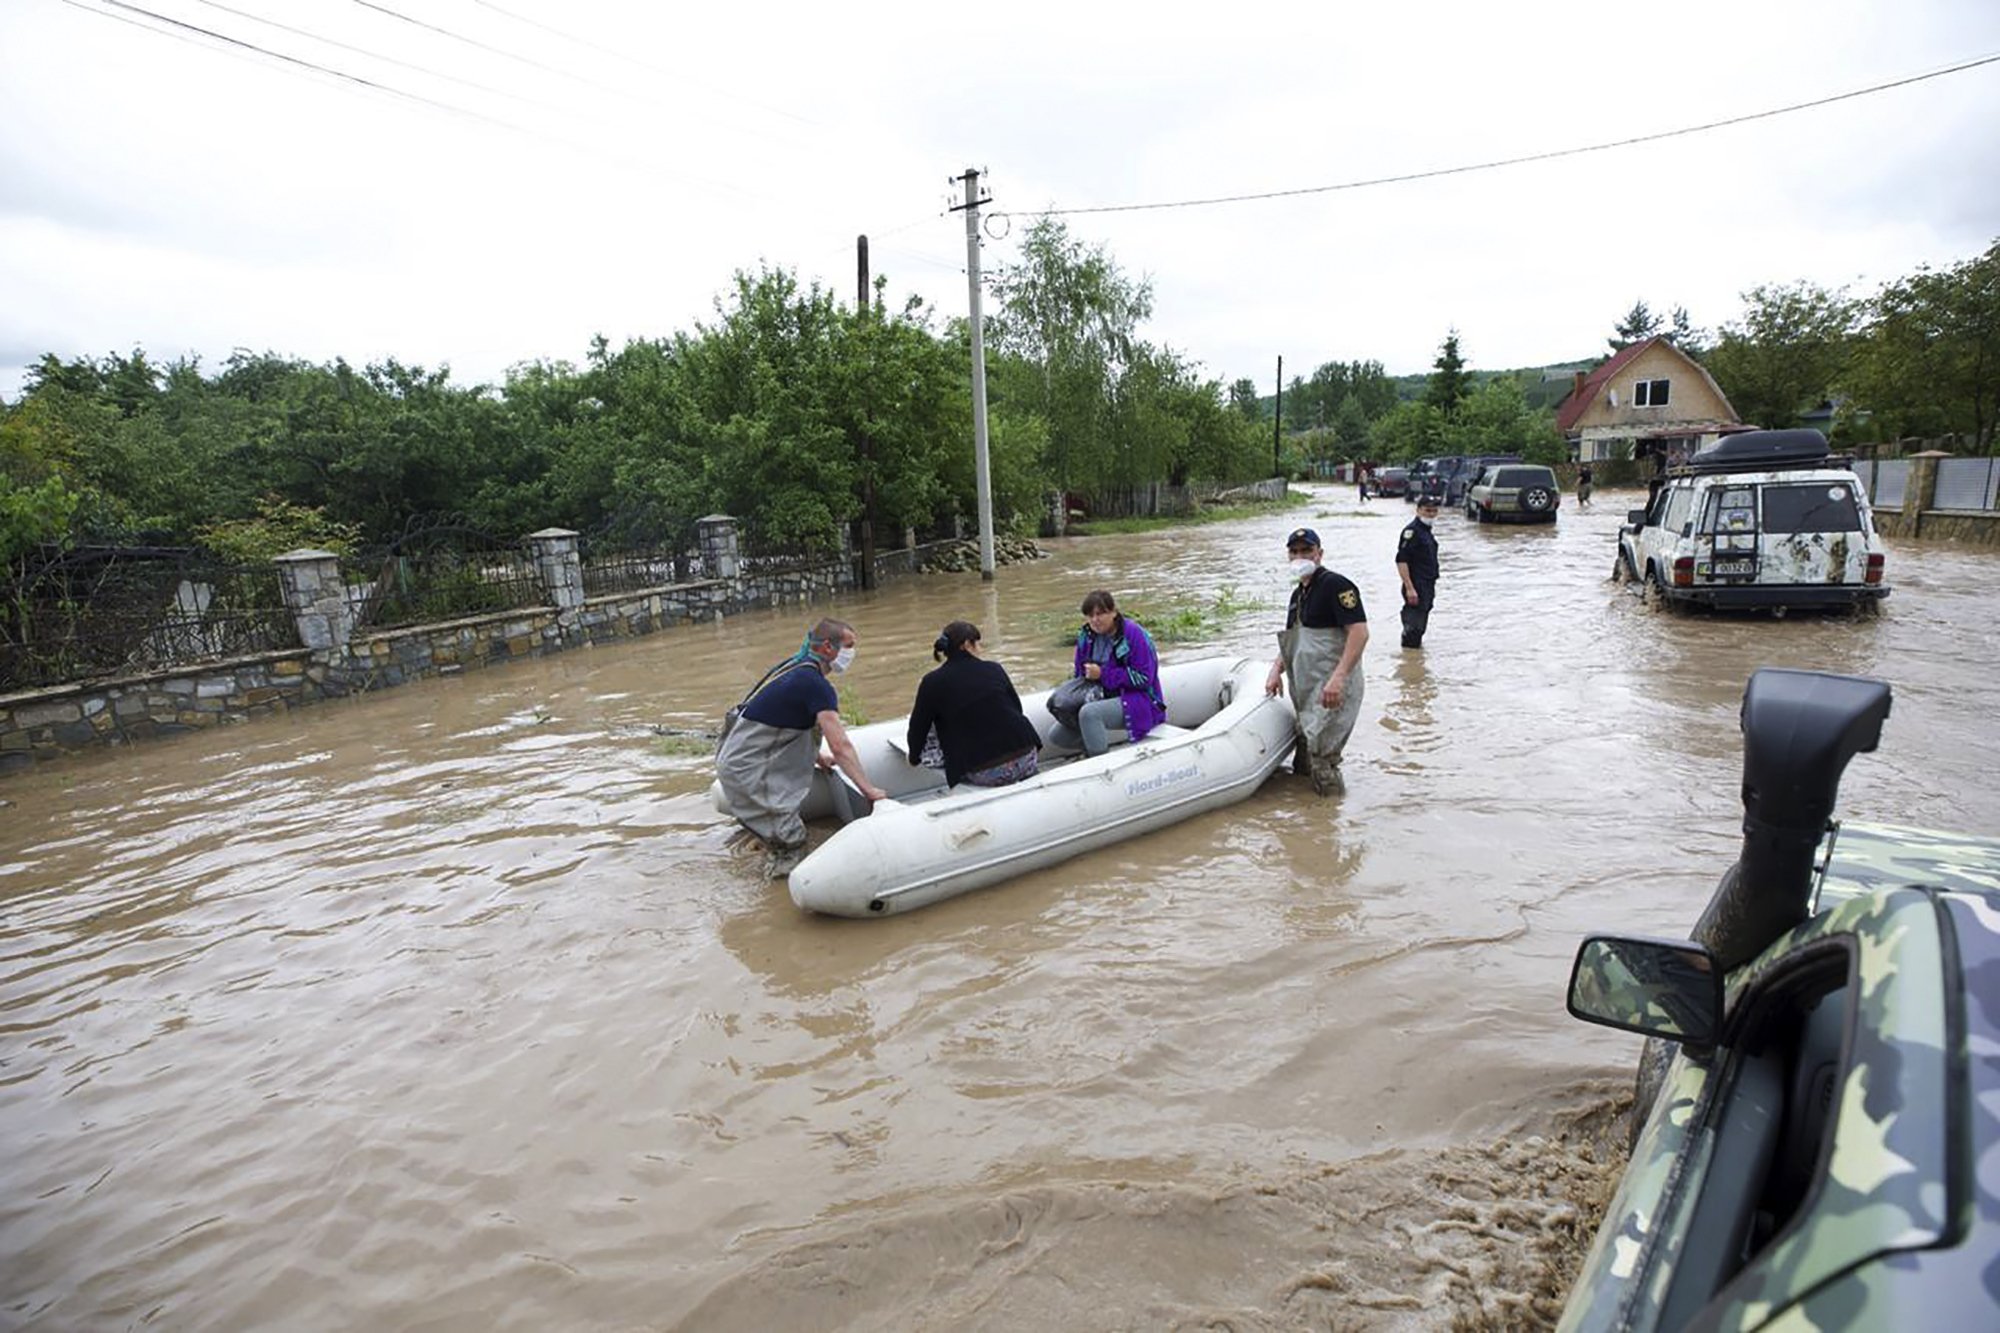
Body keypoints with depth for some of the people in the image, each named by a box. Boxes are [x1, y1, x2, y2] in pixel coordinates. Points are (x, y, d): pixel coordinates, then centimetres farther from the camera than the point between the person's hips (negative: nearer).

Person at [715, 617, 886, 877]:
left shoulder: (795, 666, 11)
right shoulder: (816, 684, -17)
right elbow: (841, 746, -22)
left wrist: (817, 757, 27)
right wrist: (869, 790, -18)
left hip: (736, 756, 9)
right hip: (744, 769, -9)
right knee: (792, 837, -7)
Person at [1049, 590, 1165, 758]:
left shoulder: (1133, 634, -15)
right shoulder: (1086, 636, 5)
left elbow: (1144, 678, -19)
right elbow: (1081, 673, 18)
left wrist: (1103, 674, -21)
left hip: (1138, 702, -8)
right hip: (1104, 699, 8)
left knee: (1089, 713, -35)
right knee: (1057, 737, -4)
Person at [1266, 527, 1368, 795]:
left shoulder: (1336, 585, -11)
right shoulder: (1298, 594, 19)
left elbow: (1359, 632, -21)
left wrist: (1338, 677, -29)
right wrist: (1277, 670, 10)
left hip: (1332, 692, -9)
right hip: (1306, 690, 10)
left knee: (1322, 758, -9)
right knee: (1303, 763, 16)